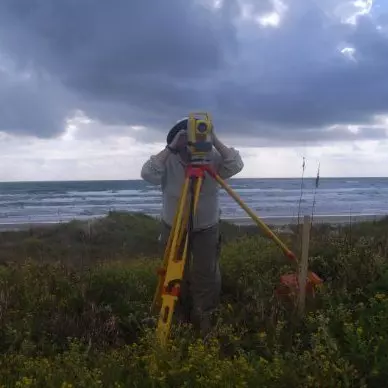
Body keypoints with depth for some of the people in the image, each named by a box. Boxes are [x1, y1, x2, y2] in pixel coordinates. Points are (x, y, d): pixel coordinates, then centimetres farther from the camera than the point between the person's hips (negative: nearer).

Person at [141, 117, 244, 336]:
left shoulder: (212, 159, -14)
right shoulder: (168, 161, -16)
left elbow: (236, 165, -29)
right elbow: (148, 175, -34)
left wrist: (215, 142, -35)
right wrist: (170, 148, -38)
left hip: (207, 228, 0)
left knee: (206, 276, 5)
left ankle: (205, 322, 23)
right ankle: (180, 321, 33)